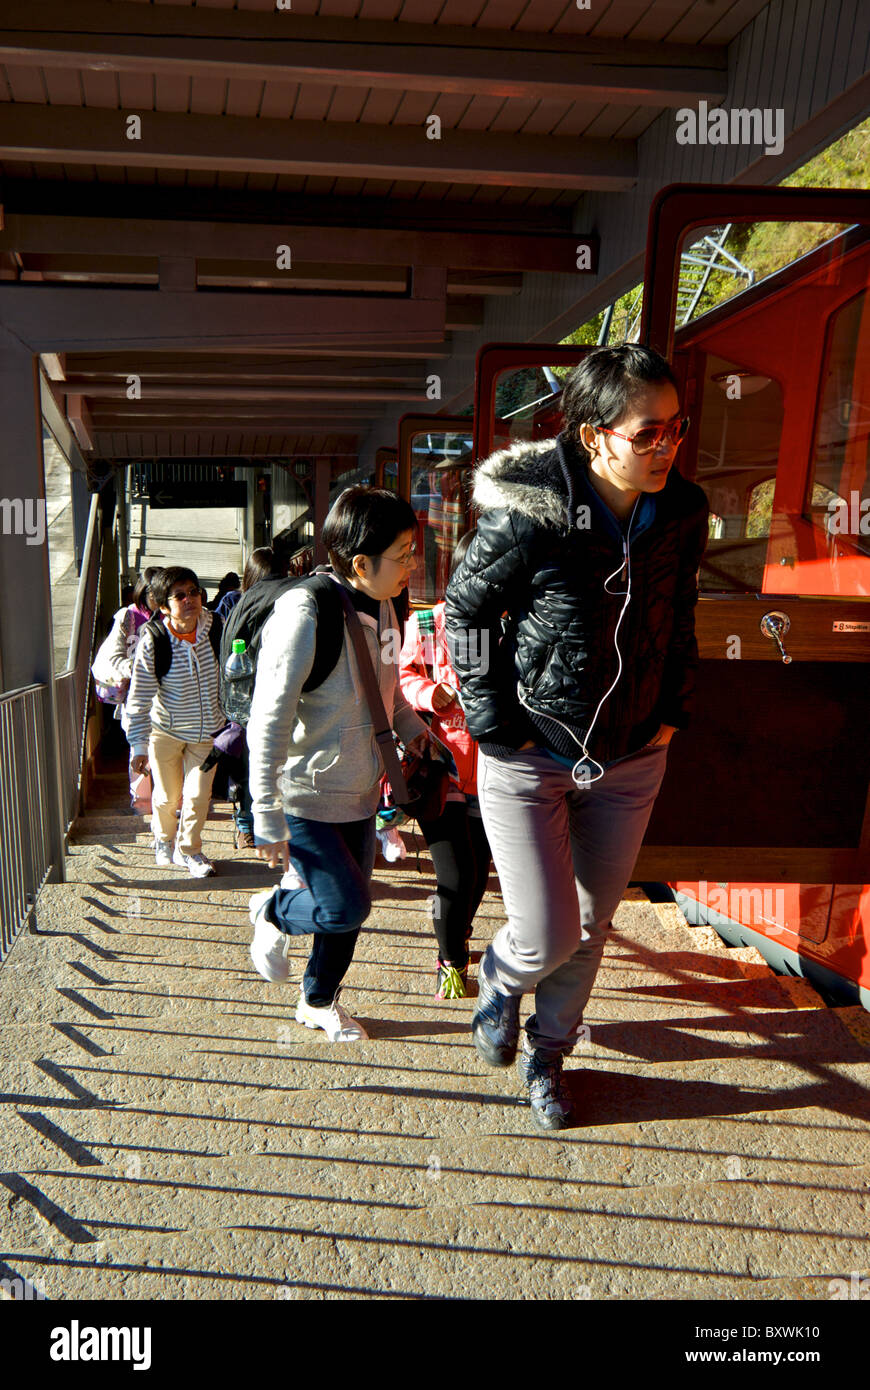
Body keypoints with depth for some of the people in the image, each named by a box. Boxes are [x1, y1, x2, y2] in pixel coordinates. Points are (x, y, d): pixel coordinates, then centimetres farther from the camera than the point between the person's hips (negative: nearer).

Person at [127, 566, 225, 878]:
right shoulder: (153, 641, -21)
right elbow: (139, 699, -16)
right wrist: (138, 745, -18)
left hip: (207, 729, 1)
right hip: (165, 730, -1)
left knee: (198, 794, -1)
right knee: (167, 796, 12)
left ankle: (189, 849, 23)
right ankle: (163, 841, 43)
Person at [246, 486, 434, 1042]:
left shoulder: (383, 606, 1)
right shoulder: (306, 613, -24)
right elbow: (269, 721, -23)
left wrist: (412, 726, 6)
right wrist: (268, 817, -22)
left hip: (360, 793, 7)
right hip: (306, 797, -7)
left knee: (350, 908, 14)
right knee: (347, 907, -9)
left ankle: (319, 1002, 38)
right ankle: (273, 911, 23)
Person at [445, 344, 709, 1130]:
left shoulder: (684, 513, -6)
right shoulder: (527, 518, -21)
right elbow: (467, 610, -7)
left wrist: (674, 711, 4)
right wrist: (494, 724, -10)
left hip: (631, 761, 5)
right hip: (530, 759, -4)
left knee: (589, 929, 17)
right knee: (545, 938, -3)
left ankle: (547, 1057, 43)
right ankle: (501, 979, 37)